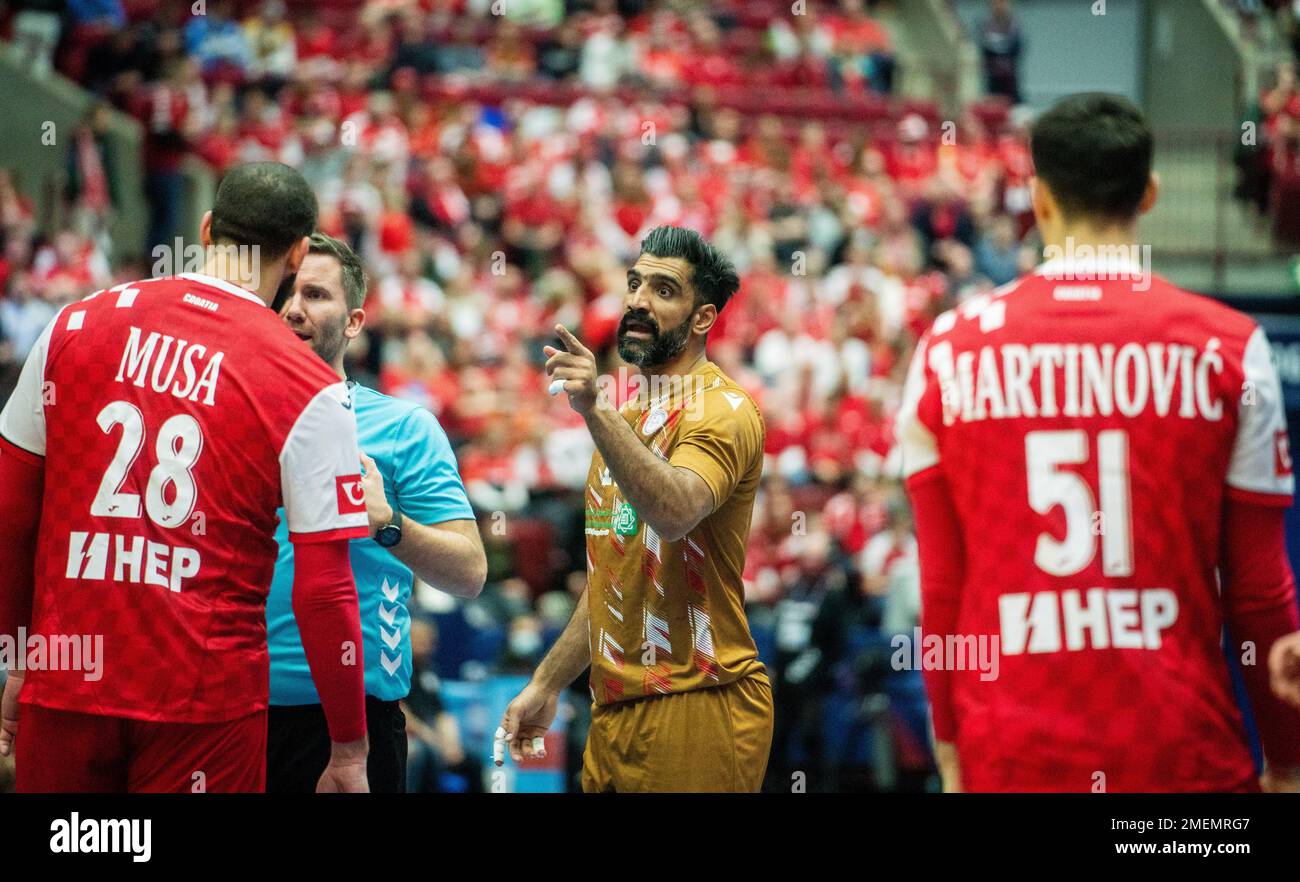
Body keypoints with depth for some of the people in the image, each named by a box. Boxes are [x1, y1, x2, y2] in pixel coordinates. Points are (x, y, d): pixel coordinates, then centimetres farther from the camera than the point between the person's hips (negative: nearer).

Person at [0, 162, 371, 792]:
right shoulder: (310, 392, -6)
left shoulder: (74, 326, 4)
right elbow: (323, 592, -7)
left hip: (62, 689, 3)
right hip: (206, 702, -3)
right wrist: (348, 753, 1)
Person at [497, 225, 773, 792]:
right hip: (616, 713, 8)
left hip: (696, 710, -8)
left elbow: (675, 511, -31)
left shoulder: (721, 409, -10)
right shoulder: (624, 418, 18)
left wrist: (594, 411, -40)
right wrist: (547, 683, 20)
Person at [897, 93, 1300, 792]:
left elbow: (939, 585, 3)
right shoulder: (1228, 349, -3)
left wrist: (951, 752, 13)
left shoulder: (947, 348, 1)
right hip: (1183, 754, -1)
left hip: (1009, 759, 1)